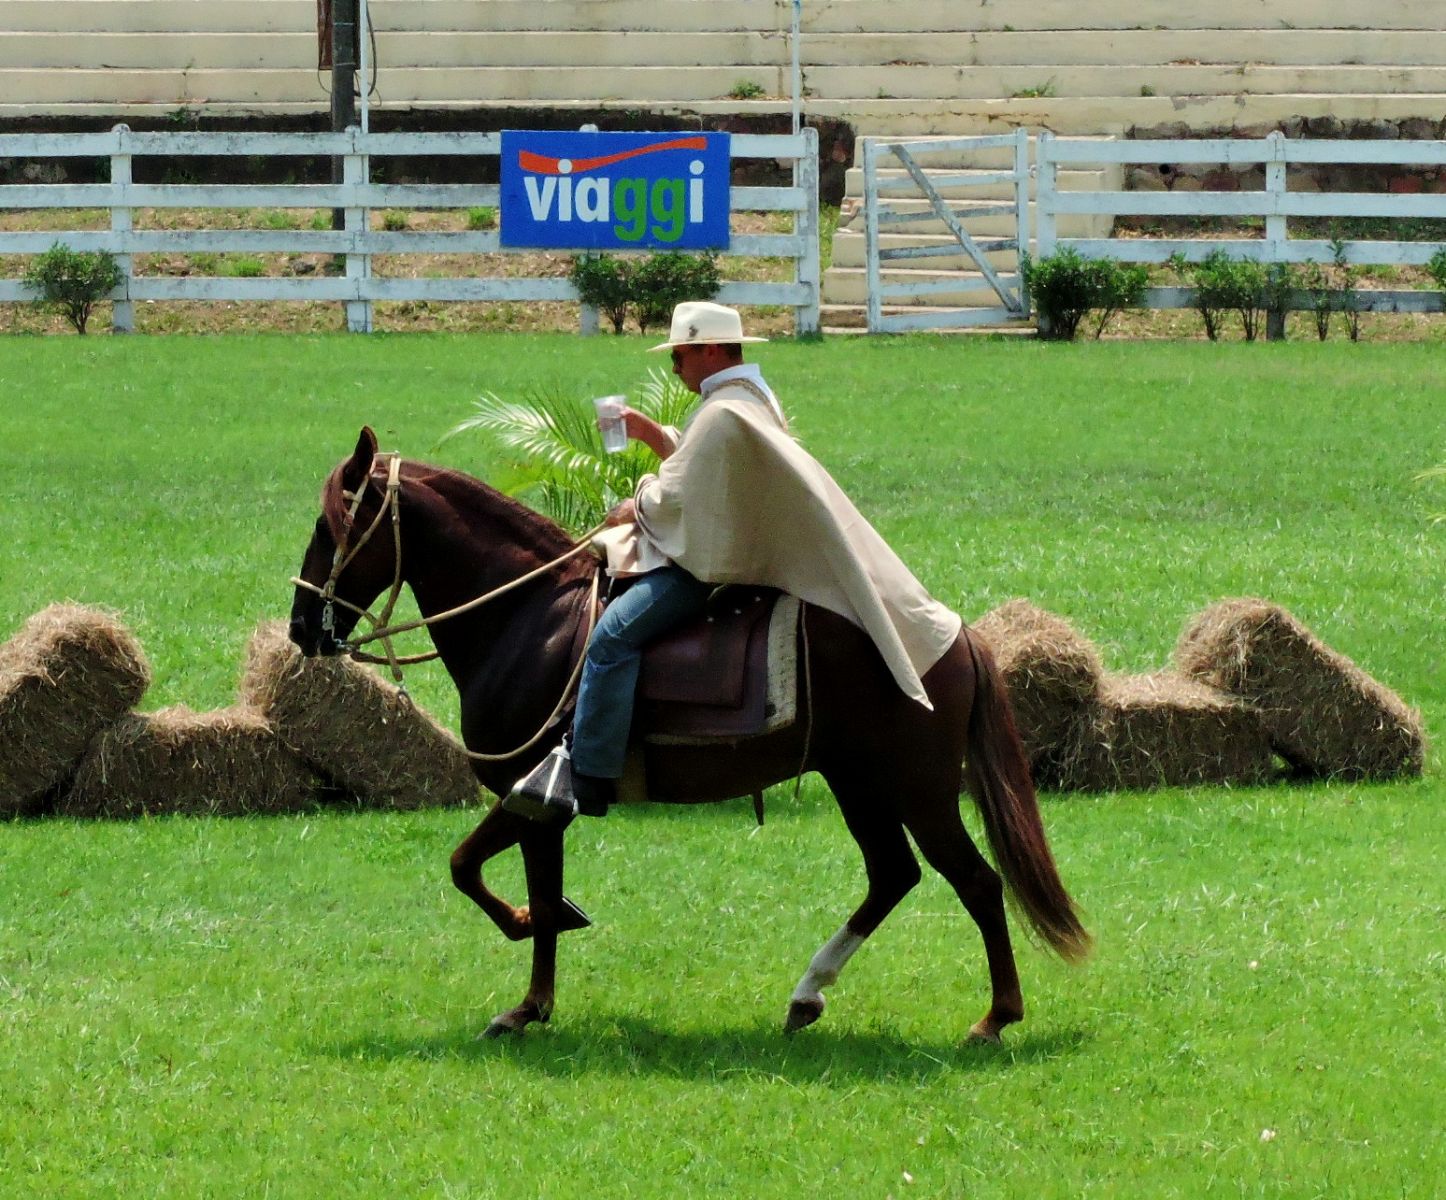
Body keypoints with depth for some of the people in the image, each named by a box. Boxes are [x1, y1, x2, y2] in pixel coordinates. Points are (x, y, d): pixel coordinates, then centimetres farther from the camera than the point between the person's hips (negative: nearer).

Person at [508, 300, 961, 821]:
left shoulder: (723, 414, -20)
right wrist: (651, 433, 17)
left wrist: (636, 508, -2)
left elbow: (678, 496, -20)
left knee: (612, 636, -24)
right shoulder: (755, 397, 15)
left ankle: (588, 779, -30)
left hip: (705, 559, -12)